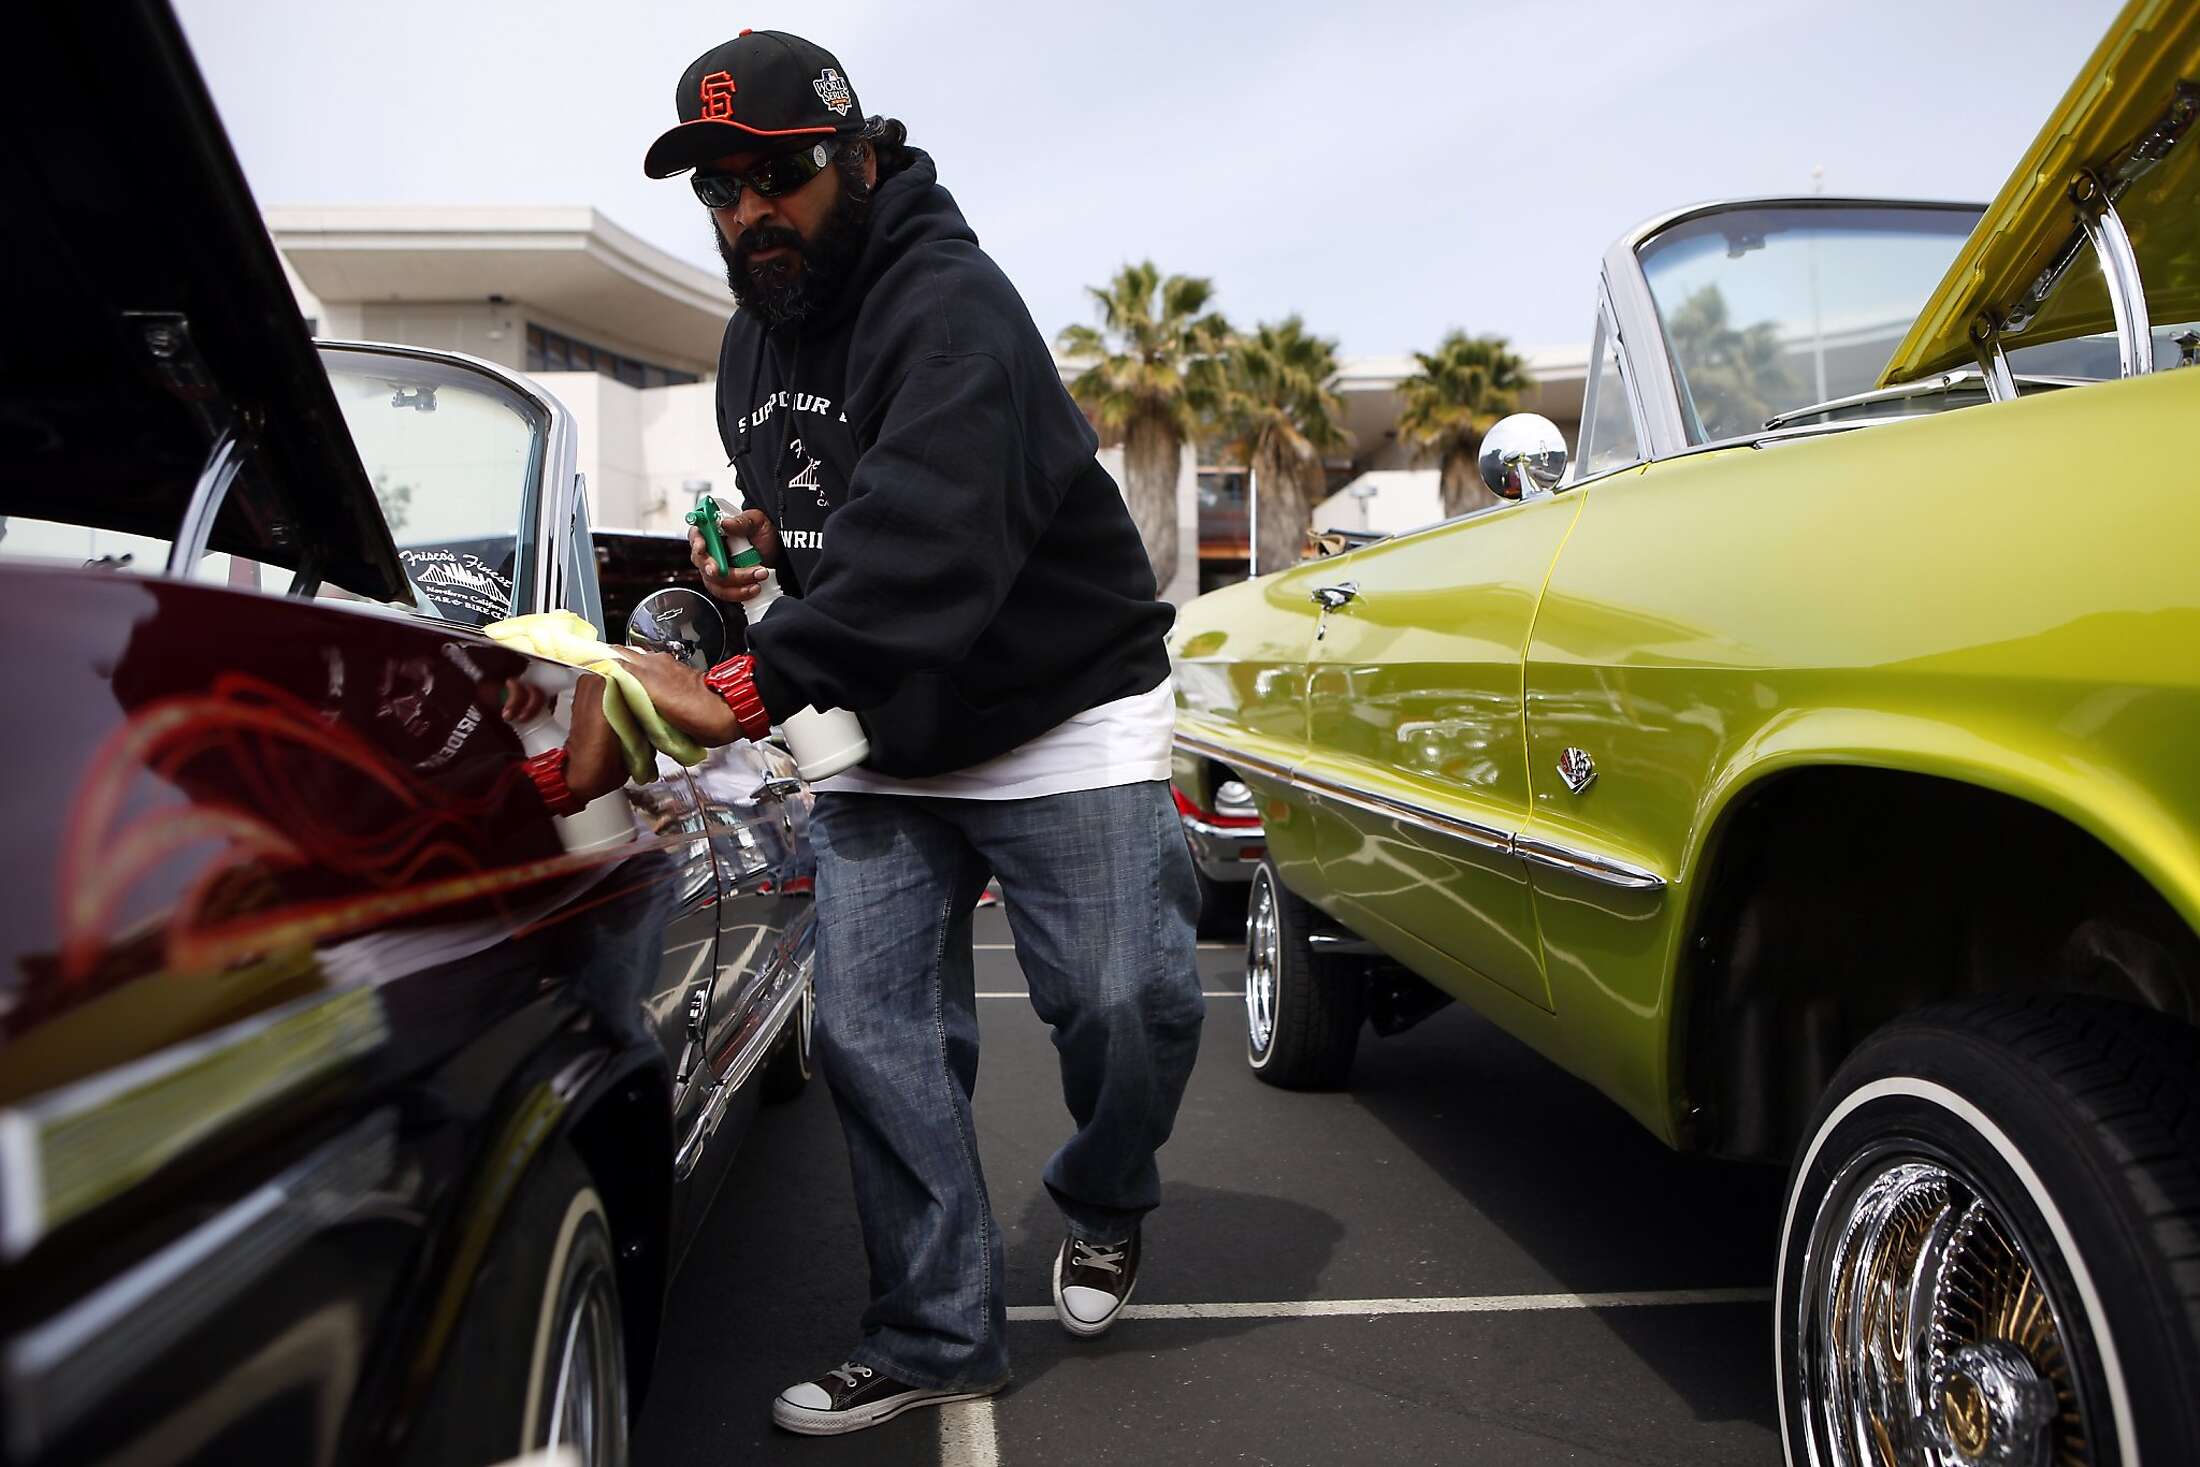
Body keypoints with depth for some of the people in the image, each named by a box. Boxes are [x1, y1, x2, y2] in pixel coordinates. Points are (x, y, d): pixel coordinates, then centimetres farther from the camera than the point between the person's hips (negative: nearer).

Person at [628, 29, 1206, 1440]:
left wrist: (748, 689, -47)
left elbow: (930, 537, -39)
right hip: (882, 743, 7)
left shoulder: (951, 304, -22)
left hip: (1067, 716, -7)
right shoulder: (753, 338, 8)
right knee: (872, 1032, 1)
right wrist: (763, 542, 4)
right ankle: (936, 1337, 13)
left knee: (1130, 1002, -9)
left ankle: (1104, 1204, 25)